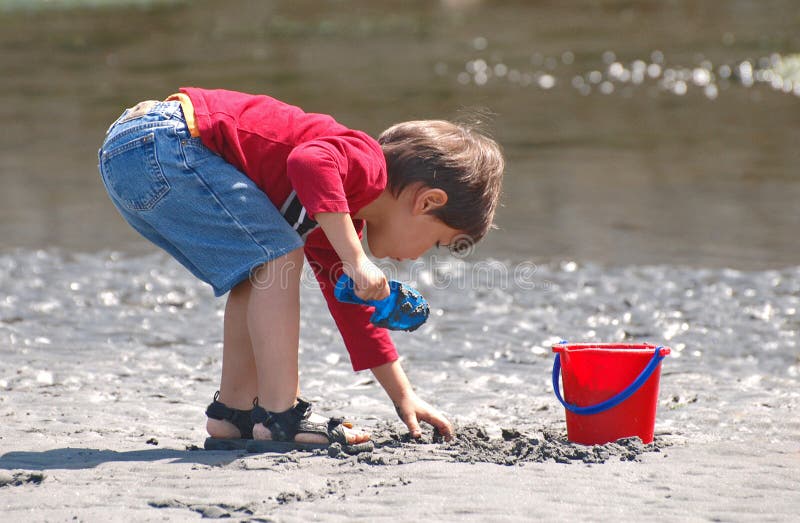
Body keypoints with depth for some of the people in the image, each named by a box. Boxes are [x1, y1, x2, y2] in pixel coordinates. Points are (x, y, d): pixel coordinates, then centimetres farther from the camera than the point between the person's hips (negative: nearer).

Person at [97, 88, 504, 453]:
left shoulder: (337, 224, 23)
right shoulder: (366, 163, -9)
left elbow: (350, 306, 32)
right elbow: (308, 162, -32)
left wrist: (403, 397, 34)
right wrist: (355, 258, -28)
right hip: (162, 143, -11)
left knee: (259, 274, 18)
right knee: (277, 257, -10)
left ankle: (233, 412, 19)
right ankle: (280, 417, -9)